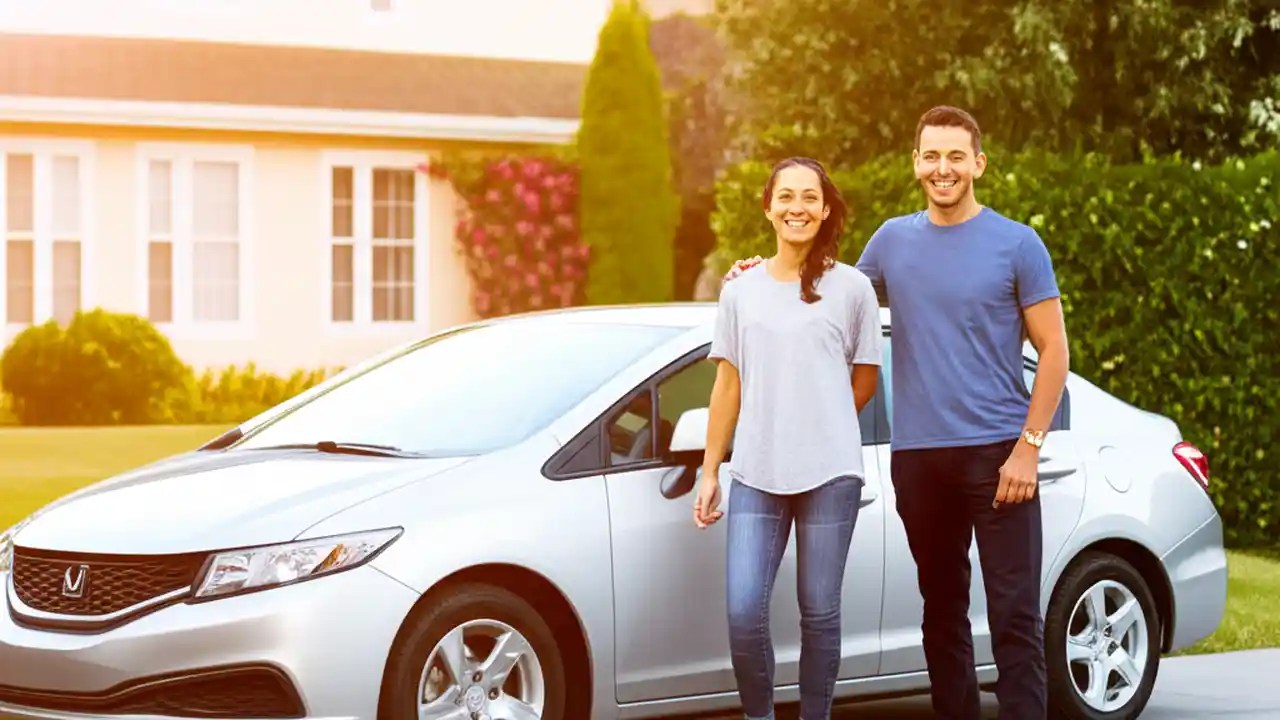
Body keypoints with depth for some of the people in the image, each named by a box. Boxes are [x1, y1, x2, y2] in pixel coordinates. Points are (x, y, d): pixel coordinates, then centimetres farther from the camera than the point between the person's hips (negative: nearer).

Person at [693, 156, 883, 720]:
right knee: (744, 613, -7)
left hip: (830, 475, -2)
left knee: (819, 612, 3)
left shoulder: (851, 288, 3)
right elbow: (728, 387, 10)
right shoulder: (741, 291, 10)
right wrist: (709, 472, 7)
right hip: (755, 476, 2)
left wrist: (818, 428, 11)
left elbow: (863, 383, 10)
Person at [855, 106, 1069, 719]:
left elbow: (1053, 351, -2)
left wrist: (1028, 446, -11)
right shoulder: (892, 240, 9)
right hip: (917, 455, 4)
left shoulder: (1017, 245, -1)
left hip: (995, 453, -4)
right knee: (942, 609, 12)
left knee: (1014, 616, -7)